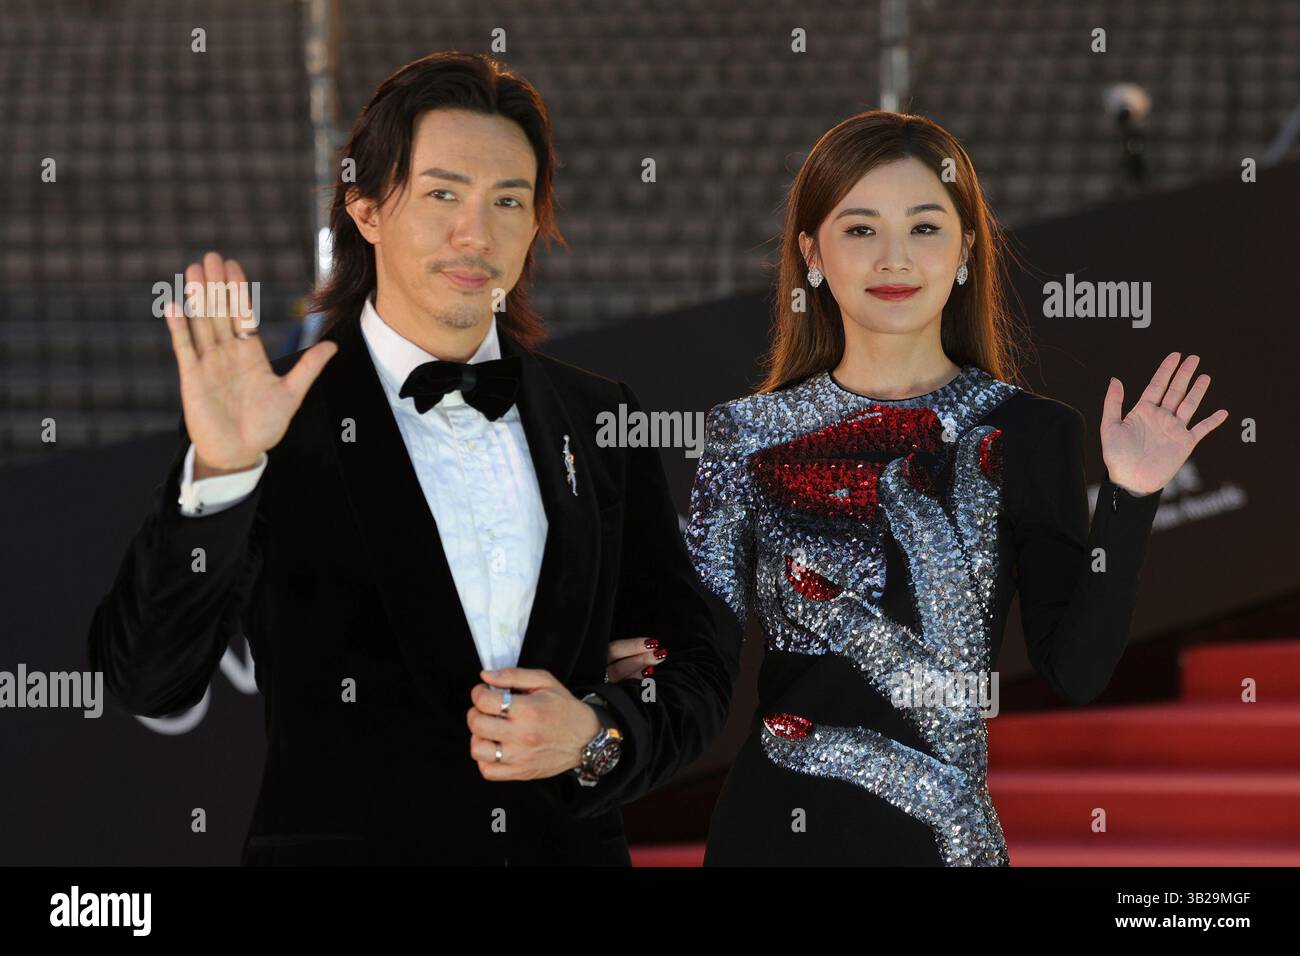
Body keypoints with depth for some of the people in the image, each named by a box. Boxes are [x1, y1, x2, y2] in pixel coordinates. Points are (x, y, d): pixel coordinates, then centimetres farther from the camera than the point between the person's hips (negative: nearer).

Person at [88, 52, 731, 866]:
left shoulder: (601, 419, 3)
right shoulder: (283, 422, -8)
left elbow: (697, 671, 7)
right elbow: (148, 681, -18)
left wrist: (597, 734, -13)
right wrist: (219, 475, -31)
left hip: (572, 847, 3)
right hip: (346, 846, -3)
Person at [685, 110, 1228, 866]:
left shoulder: (1030, 433, -4)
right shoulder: (749, 434, 0)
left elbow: (1078, 671, -8)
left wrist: (1129, 502, -16)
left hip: (945, 831, -1)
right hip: (772, 824, 1)